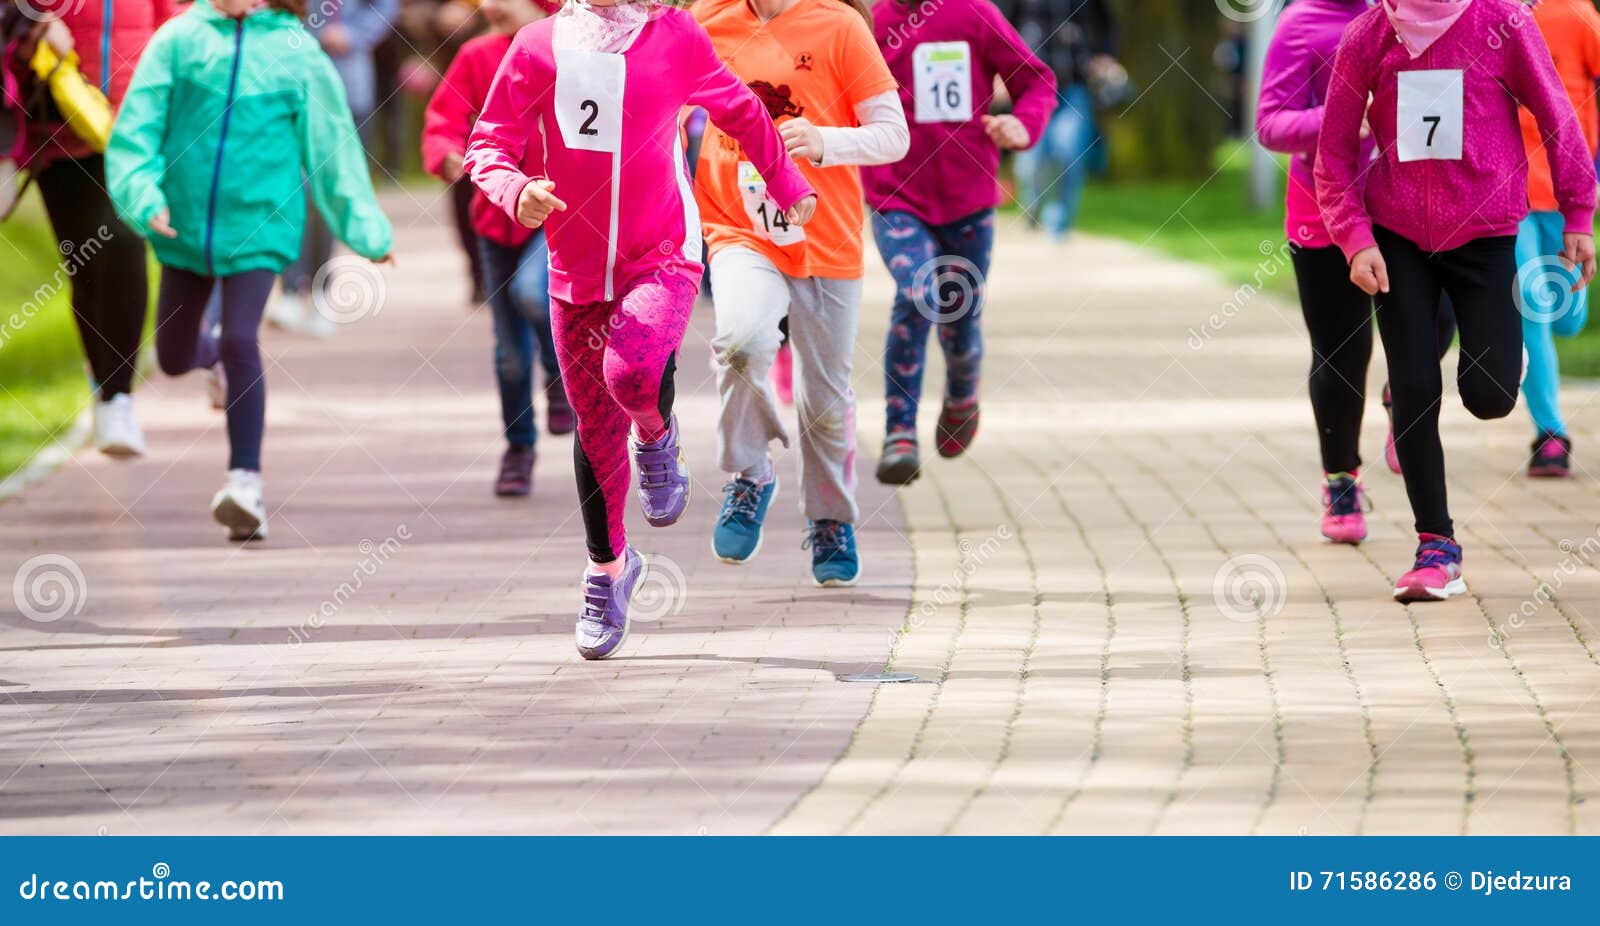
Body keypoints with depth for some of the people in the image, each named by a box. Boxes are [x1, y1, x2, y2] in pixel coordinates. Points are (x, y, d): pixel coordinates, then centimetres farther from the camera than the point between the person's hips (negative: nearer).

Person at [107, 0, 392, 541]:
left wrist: (365, 230, 8)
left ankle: (246, 480, -11)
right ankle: (214, 349, 51)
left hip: (260, 222, -2)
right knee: (174, 356, 14)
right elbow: (137, 128, -5)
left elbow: (332, 143, 5)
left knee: (241, 342, -17)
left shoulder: (296, 50, -3)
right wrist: (143, 197, -20)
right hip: (186, 221, 2)